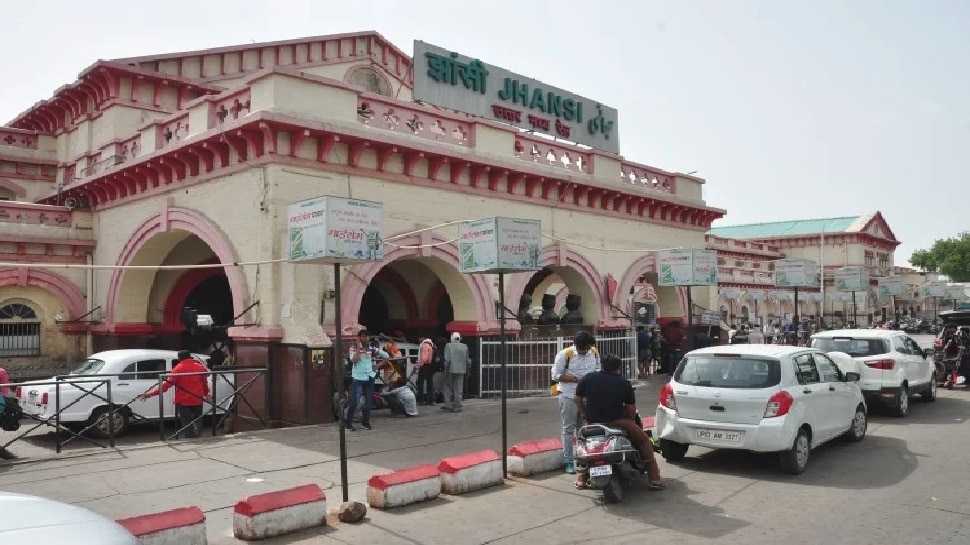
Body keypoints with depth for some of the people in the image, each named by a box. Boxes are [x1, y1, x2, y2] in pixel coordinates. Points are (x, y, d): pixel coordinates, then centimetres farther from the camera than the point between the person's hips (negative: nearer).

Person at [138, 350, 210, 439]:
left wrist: (150, 393, -15)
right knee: (197, 423, 18)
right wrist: (206, 394, 31)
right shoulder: (200, 367, 3)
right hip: (197, 400, 3)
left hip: (184, 401, -3)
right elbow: (205, 383, 12)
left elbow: (167, 384, -15)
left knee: (187, 426, 4)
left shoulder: (179, 368, -9)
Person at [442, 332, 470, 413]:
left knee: (448, 388, 11)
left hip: (451, 370, -3)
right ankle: (457, 407, 6)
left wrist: (446, 370, -7)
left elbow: (447, 359, -12)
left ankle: (448, 405, 9)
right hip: (461, 370, 3)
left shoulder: (448, 346, -6)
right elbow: (467, 360, 9)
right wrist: (467, 370, 18)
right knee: (458, 389, 6)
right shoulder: (465, 347, 5)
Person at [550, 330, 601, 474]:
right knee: (569, 429, 4)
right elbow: (556, 375, -14)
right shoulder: (565, 354, -14)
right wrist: (576, 379, -21)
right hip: (569, 396, -4)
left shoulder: (594, 353, 1)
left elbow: (598, 369, 15)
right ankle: (568, 461, 11)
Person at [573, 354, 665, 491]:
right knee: (643, 439, 14)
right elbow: (631, 408, 3)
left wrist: (584, 414, 25)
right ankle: (654, 479, 9)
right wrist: (632, 422, 21)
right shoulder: (624, 384, 0)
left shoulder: (587, 378, 5)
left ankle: (581, 479, 29)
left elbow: (577, 399, 9)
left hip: (592, 422, 3)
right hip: (615, 421, -3)